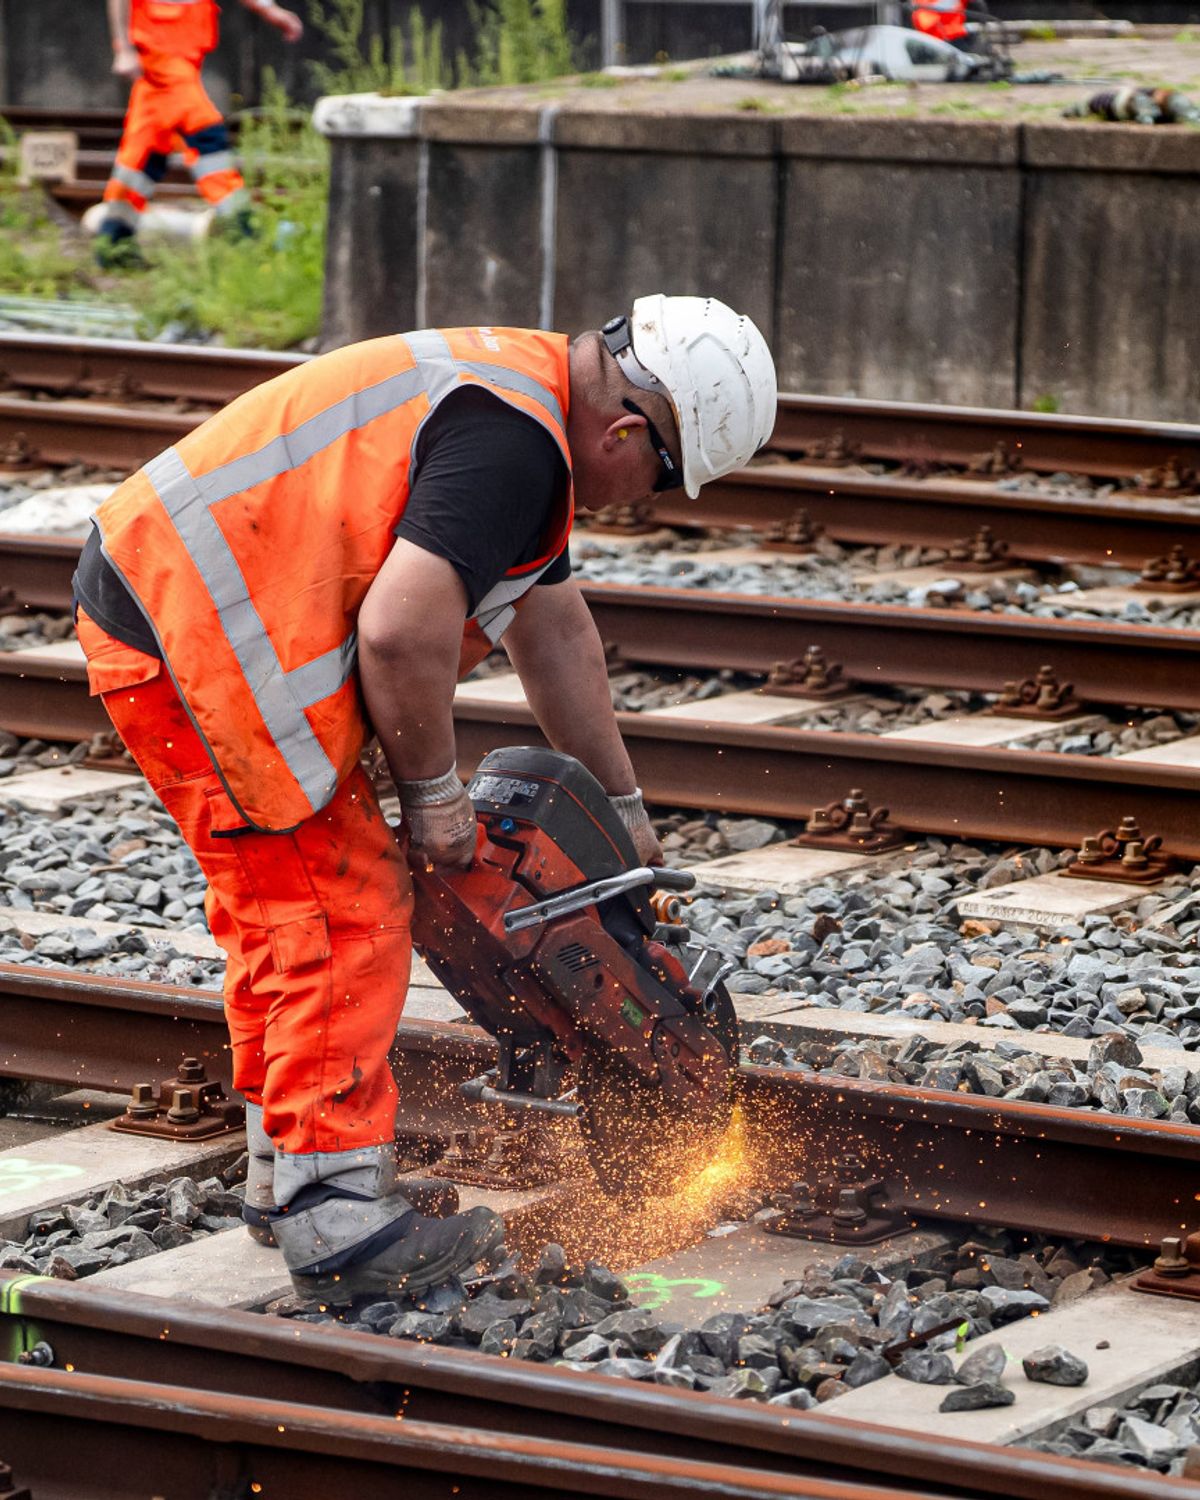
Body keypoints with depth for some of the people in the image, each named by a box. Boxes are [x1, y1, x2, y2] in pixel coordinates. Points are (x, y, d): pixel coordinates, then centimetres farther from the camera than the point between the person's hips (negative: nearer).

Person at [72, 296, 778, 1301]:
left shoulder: (525, 392, 16)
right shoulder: (510, 444, -19)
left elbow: (554, 630, 27)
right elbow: (402, 632, -27)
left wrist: (623, 806, 34)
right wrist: (435, 793, -10)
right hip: (197, 637, -11)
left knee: (279, 903, 19)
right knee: (347, 910, -6)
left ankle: (287, 1173, 28)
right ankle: (337, 1227, -4)